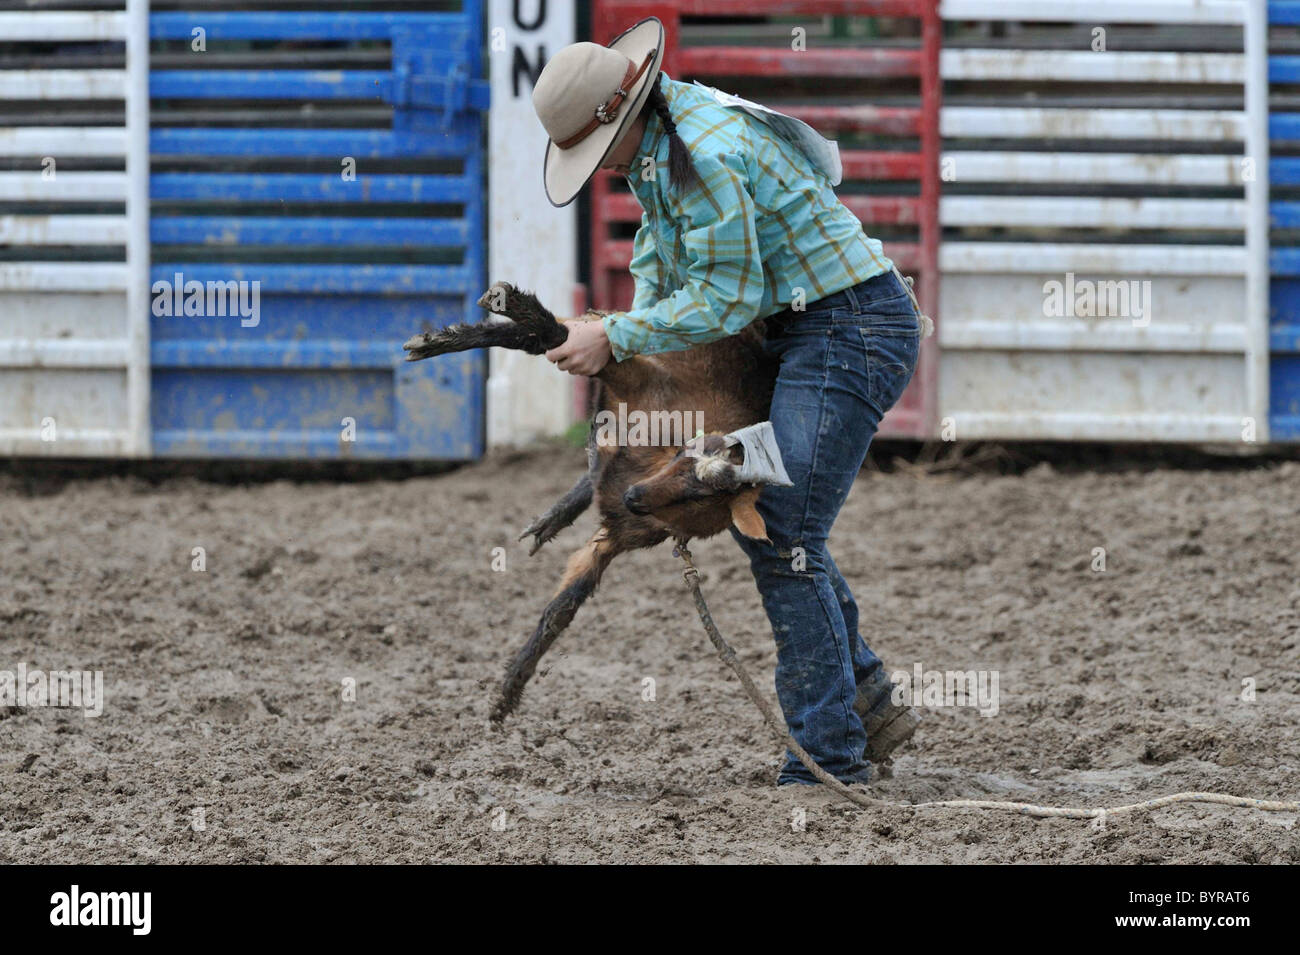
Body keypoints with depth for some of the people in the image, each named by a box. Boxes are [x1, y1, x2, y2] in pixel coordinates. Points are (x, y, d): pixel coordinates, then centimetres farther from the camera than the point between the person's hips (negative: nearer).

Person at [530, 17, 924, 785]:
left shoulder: (707, 156, -24)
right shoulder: (654, 132, 9)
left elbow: (727, 299, -20)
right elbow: (661, 238, 26)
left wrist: (617, 340, -15)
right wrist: (637, 335, 13)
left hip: (852, 333, -11)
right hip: (807, 335, 11)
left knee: (785, 539, -12)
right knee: (756, 513, 17)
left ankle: (831, 757, -9)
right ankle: (868, 701, 22)